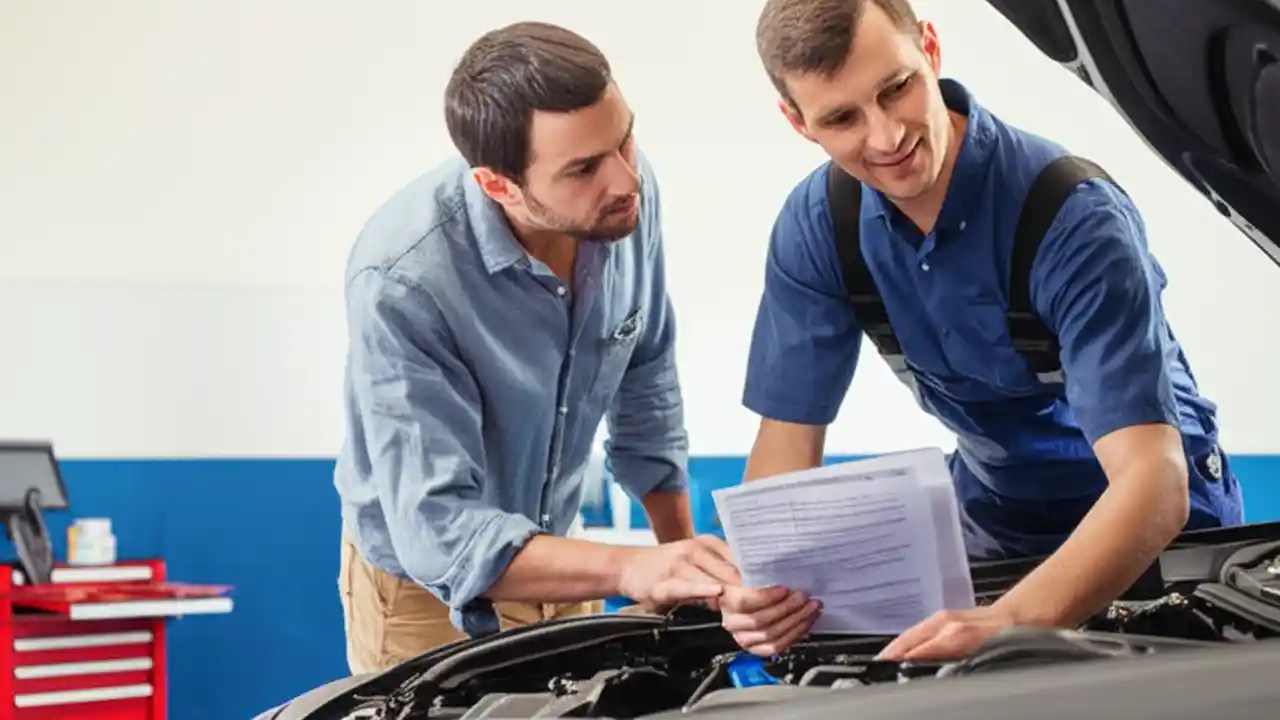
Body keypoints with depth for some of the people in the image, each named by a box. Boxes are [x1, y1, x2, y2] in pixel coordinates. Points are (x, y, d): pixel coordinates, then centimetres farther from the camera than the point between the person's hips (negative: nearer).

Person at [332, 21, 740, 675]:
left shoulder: (627, 196, -19)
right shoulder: (403, 282, -34)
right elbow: (438, 530, -36)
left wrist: (682, 561, 4)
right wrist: (631, 570, -48)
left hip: (550, 552, 5)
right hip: (425, 586, -5)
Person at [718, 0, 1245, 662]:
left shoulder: (1076, 218, -29)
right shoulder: (815, 226, -12)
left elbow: (1154, 482, -38)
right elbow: (787, 438, -8)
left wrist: (1011, 624, -54)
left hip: (1155, 525, -3)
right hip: (991, 512, 4)